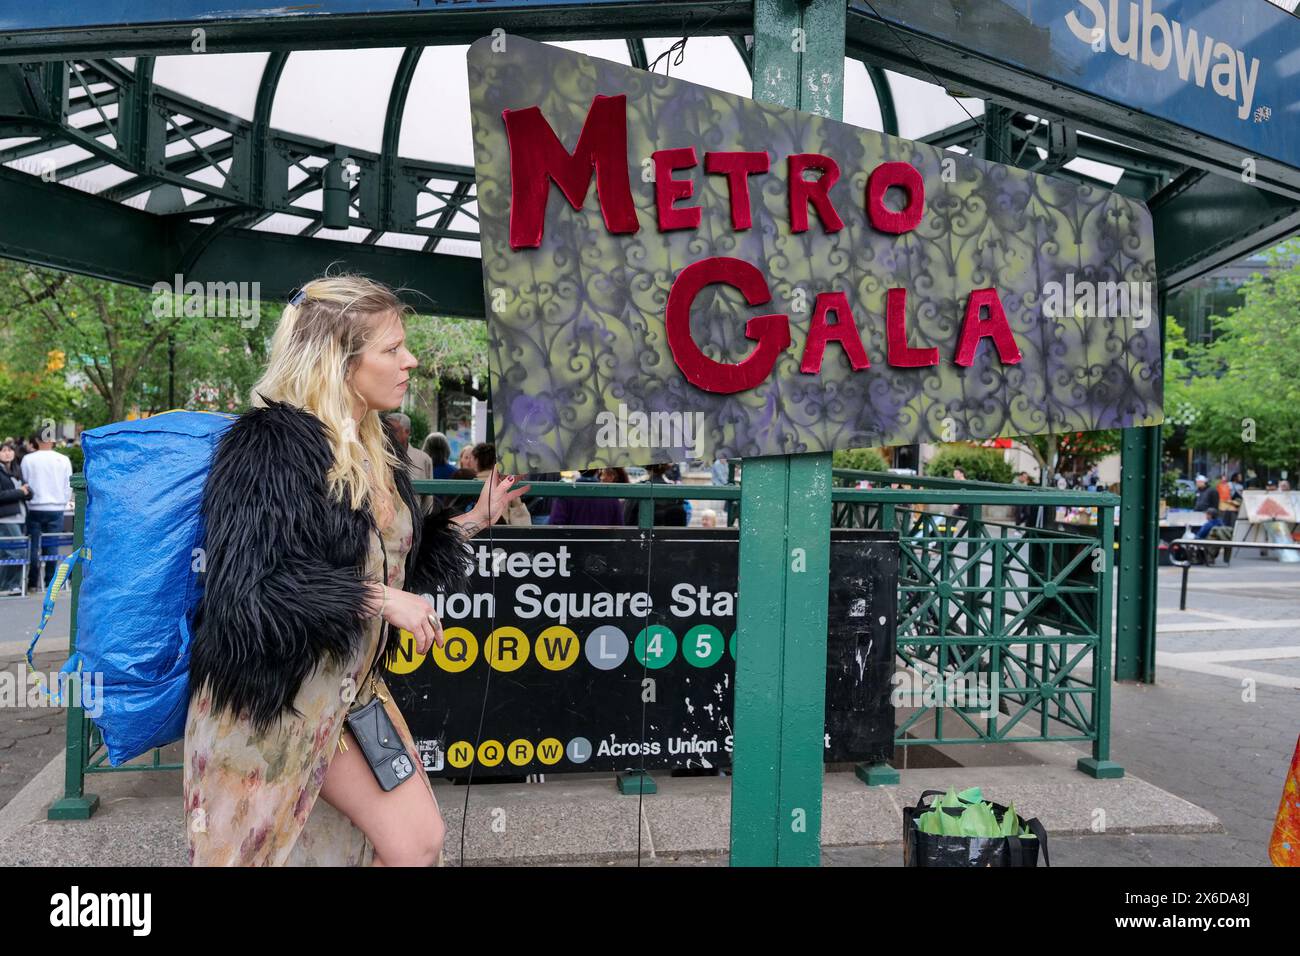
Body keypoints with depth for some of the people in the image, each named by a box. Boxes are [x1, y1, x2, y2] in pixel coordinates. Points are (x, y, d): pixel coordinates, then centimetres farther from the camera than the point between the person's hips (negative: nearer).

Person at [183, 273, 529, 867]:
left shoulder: (379, 448, 6)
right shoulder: (268, 445, -20)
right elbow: (241, 594, -26)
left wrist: (475, 519, 10)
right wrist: (375, 599, -23)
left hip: (352, 685, 7)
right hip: (268, 695, -7)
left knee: (420, 842, 6)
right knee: (262, 853, 9)